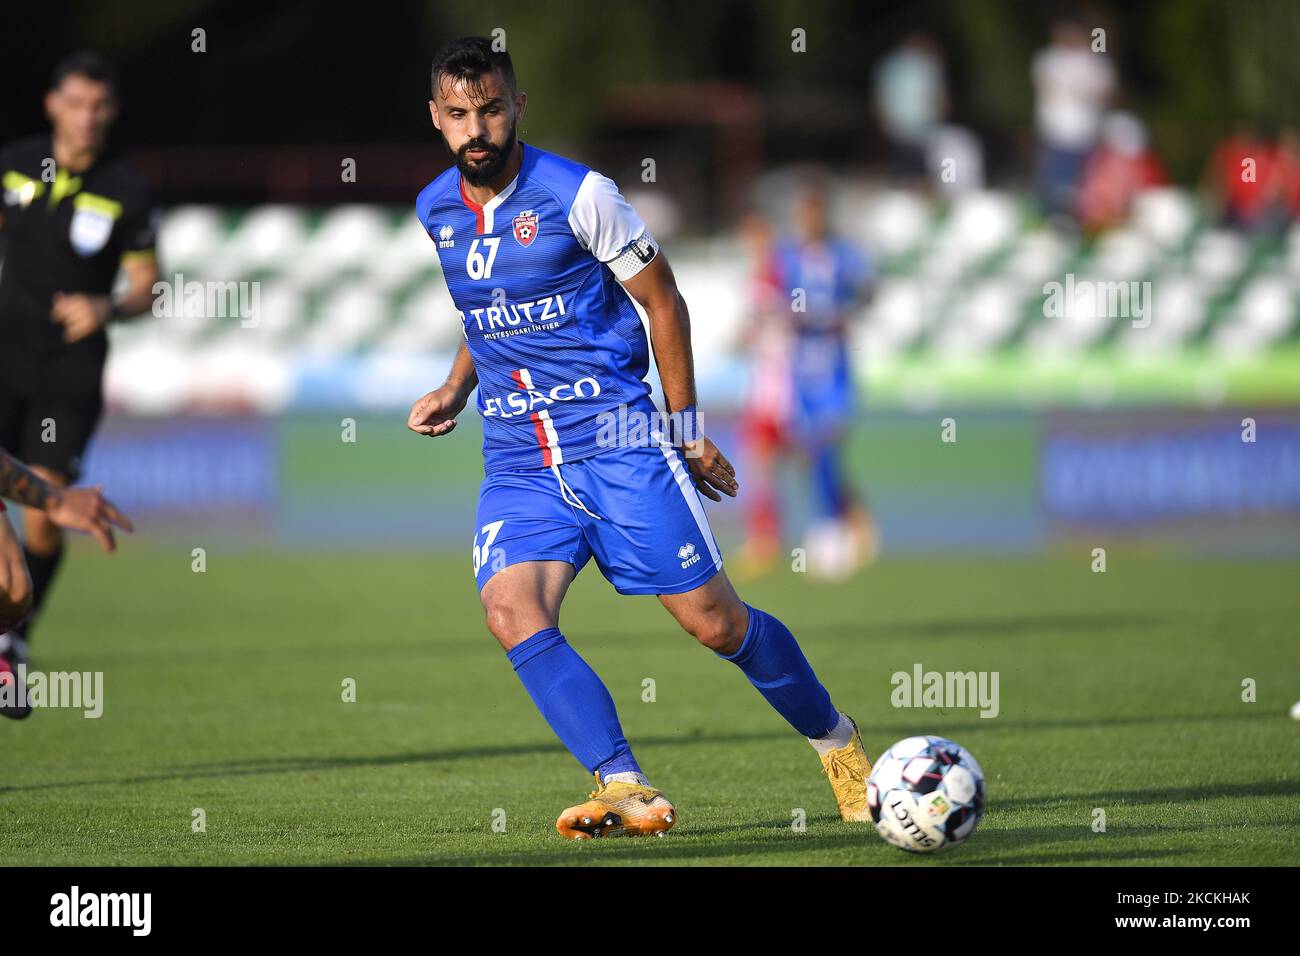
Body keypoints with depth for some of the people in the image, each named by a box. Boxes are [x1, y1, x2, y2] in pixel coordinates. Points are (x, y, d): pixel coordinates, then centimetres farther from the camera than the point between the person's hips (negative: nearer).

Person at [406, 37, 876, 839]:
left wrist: (688, 430, 0)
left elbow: (662, 300, -1)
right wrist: (456, 388, 9)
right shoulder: (433, 213, 7)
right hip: (518, 461, 4)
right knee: (511, 613, -22)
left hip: (617, 441, -4)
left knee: (714, 621, -4)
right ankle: (627, 791, -26)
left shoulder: (578, 194, -9)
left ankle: (838, 742, 20)